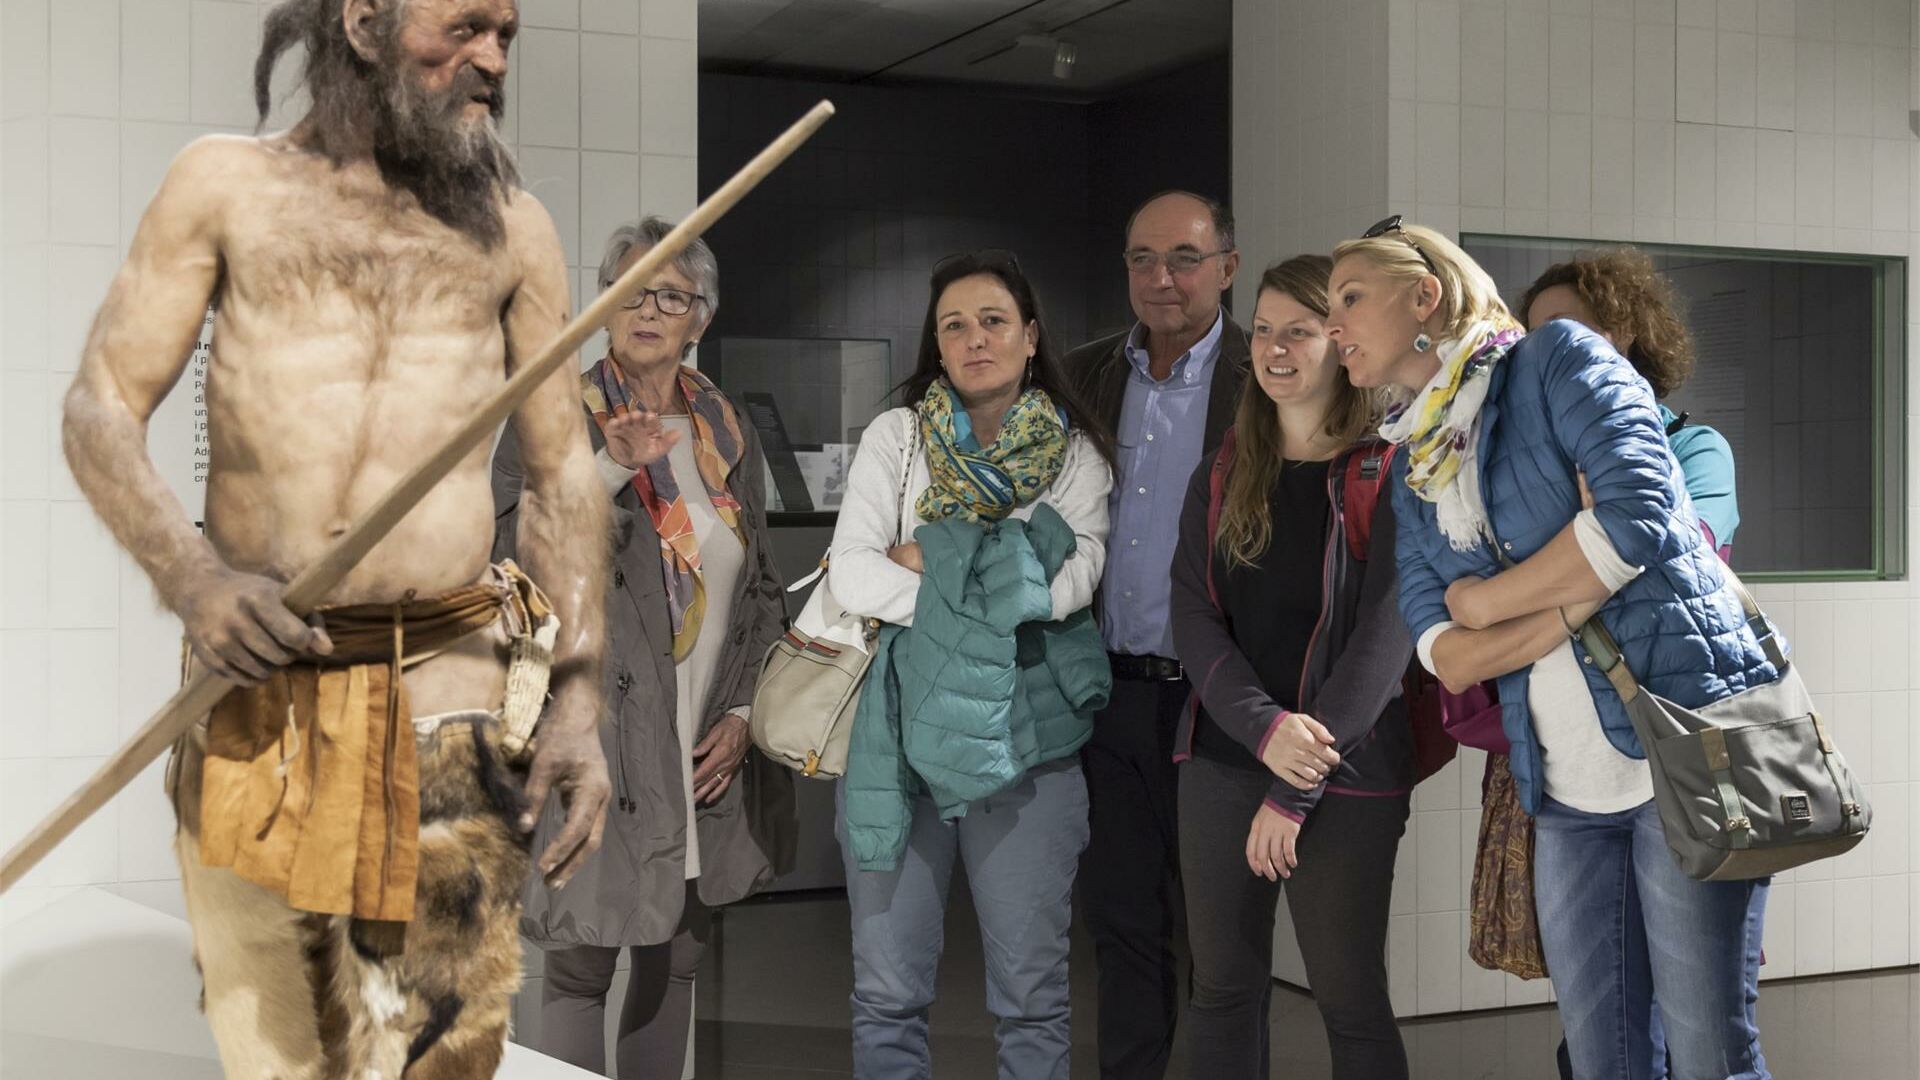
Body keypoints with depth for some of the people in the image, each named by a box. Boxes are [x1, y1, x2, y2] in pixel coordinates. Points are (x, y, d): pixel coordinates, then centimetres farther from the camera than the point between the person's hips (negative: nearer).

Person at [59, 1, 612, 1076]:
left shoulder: (512, 227, 10)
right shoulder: (226, 183, 7)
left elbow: (564, 473, 10)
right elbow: (102, 408, 3)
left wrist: (580, 702, 1)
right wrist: (191, 576, -15)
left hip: (448, 689, 0)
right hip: (255, 682, 0)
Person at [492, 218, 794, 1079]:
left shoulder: (728, 433, 12)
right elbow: (512, 556, -14)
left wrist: (743, 713, 5)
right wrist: (608, 470, -26)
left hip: (706, 752, 4)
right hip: (592, 741, -4)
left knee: (675, 961, 11)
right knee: (581, 965, -2)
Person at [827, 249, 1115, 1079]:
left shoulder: (1076, 454, 6)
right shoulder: (896, 437, 7)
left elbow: (1069, 582, -10)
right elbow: (852, 576, -6)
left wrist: (933, 560, -7)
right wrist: (993, 597, -10)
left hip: (1025, 736, 0)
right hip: (900, 726, 1)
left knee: (1031, 993, 5)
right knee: (888, 992, 5)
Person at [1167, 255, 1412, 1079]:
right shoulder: (1222, 476, 9)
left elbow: (1383, 636, -12)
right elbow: (1194, 616, 1)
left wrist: (1294, 792, -15)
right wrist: (1265, 728, -17)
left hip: (1347, 777, -4)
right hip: (1223, 762, 5)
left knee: (1349, 1001, 2)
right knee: (1222, 987, 10)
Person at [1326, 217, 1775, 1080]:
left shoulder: (1560, 359, -2)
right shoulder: (1413, 469, 14)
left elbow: (1635, 516, -18)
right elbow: (1447, 659, 4)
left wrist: (1483, 599, -5)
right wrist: (1573, 603, -13)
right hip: (1564, 791, 6)